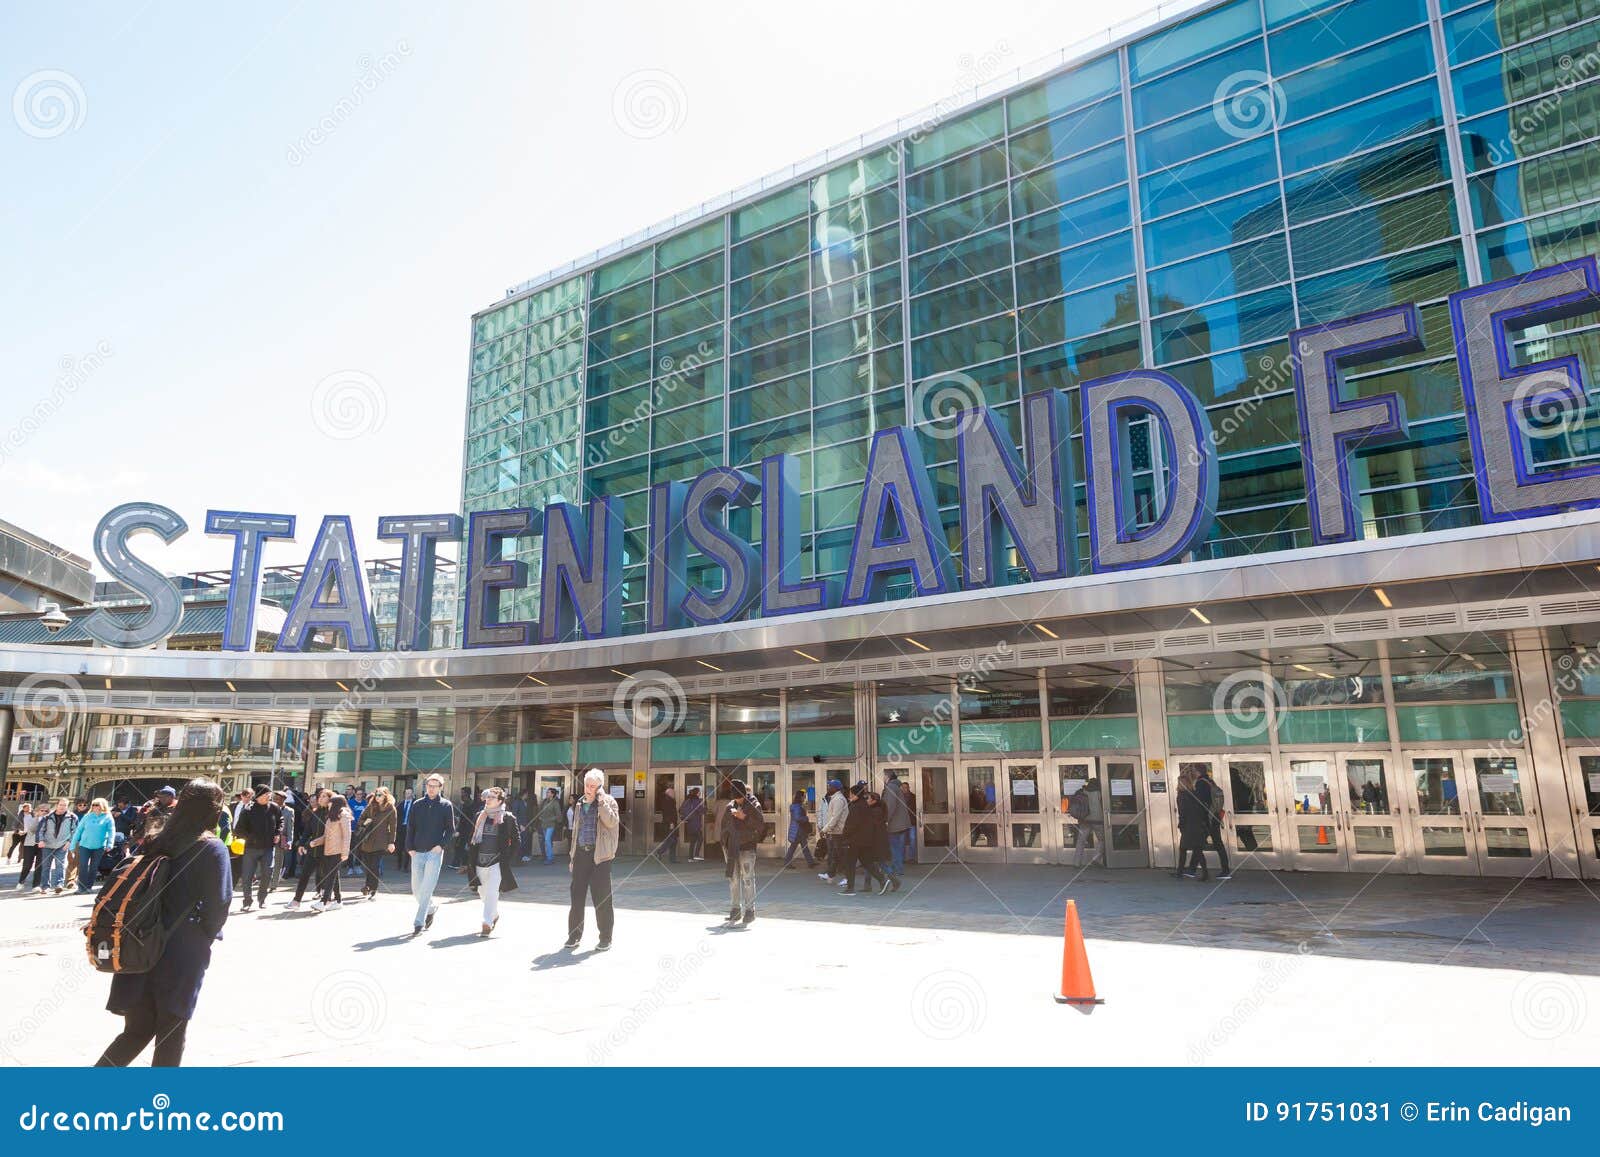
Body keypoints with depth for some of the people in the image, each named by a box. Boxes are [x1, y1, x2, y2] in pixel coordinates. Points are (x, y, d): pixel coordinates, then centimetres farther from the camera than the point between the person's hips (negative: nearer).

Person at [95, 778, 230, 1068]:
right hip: (185, 954, -5)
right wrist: (208, 935, 5)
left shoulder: (157, 842, 5)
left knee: (137, 1030, 17)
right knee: (171, 1034, 9)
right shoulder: (212, 848, -12)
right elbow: (219, 903, -14)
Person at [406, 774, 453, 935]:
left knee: (426, 889, -8)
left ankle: (419, 923, -3)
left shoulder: (446, 805, 0)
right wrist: (409, 847, 0)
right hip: (417, 853, 4)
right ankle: (431, 909, 34)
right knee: (416, 889, 9)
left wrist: (441, 845, -11)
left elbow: (450, 829, 1)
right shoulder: (417, 805, 8)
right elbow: (410, 827, 9)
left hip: (435, 852, -4)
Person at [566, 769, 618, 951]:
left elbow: (612, 822, -19)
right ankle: (574, 934, 20)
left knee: (601, 898, -2)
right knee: (577, 895, 7)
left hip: (599, 855, -5)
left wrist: (601, 800, -20)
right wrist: (572, 855, 17)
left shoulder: (608, 802, -2)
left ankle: (605, 938, 7)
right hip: (581, 854, 5)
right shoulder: (579, 804, 13)